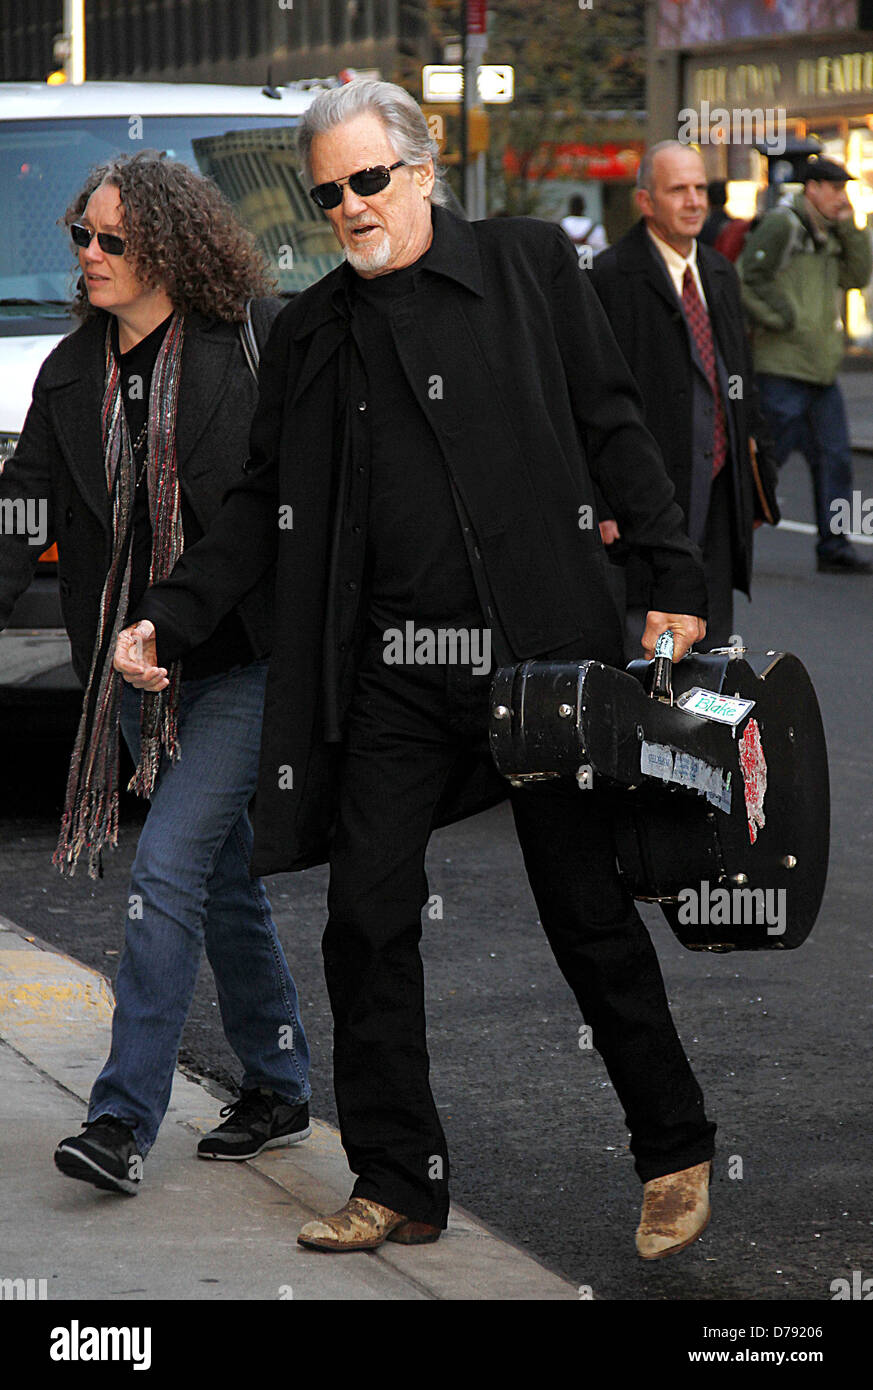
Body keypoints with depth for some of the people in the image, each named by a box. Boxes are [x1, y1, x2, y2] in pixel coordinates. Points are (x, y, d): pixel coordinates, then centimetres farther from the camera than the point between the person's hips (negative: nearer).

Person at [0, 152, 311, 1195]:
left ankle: (124, 1118, -11)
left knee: (168, 867, -13)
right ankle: (279, 1088, 29)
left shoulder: (258, 344, -9)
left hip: (245, 660, -6)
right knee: (223, 878, 15)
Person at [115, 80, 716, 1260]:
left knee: (589, 915, 5)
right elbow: (266, 503, 13)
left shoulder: (529, 263, 3)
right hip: (390, 673, 3)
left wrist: (676, 580, -5)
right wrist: (168, 617, 1)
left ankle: (676, 1155, 22)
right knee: (368, 925, 1)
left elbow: (612, 426, 3)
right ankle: (399, 1187, 14)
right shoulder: (308, 332, 11)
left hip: (539, 650, -3)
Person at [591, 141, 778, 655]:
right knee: (644, 646, -6)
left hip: (718, 494, 7)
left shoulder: (721, 274, 15)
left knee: (713, 642, 11)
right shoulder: (611, 277, -9)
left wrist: (758, 479, 17)